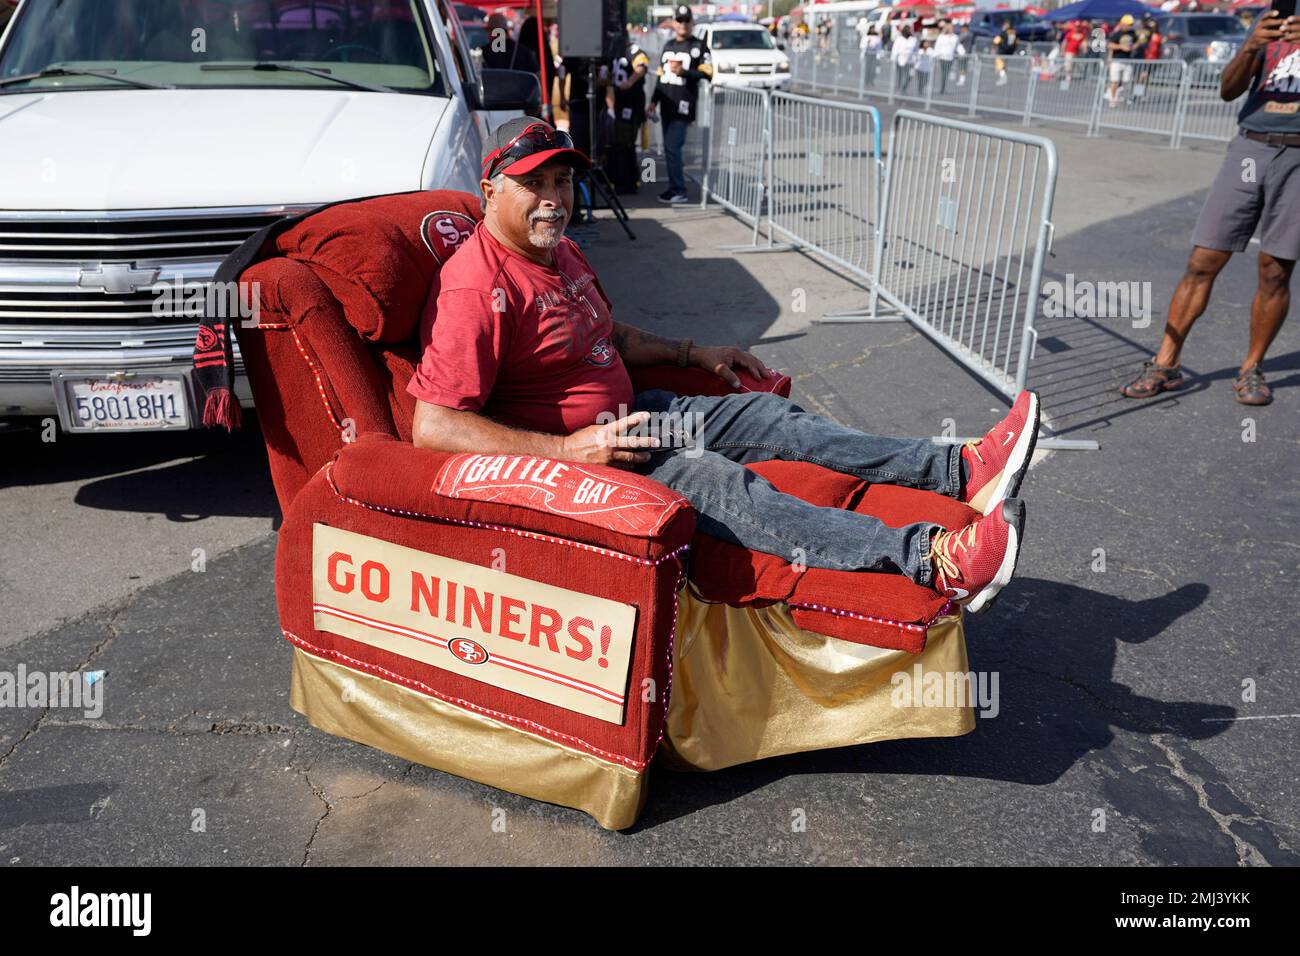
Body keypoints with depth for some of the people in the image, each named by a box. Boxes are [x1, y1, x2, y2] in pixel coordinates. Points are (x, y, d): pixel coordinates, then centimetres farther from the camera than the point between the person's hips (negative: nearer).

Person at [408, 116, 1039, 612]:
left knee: (765, 416, -3)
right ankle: (934, 562, -38)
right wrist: (568, 450, -31)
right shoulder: (476, 290, -21)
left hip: (622, 416, 10)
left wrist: (693, 354, 17)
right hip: (559, 451, -10)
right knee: (716, 481, -28)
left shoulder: (560, 252, 12)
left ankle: (960, 471, -8)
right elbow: (432, 426, -28)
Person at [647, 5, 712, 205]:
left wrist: (683, 72, -20)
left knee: (672, 147, -14)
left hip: (683, 105, -7)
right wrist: (654, 101, 17)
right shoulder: (668, 46, 18)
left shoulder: (699, 46, -2)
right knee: (669, 148, 9)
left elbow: (707, 74, -9)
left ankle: (679, 191, -8)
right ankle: (674, 187, 17)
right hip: (667, 105, 7)